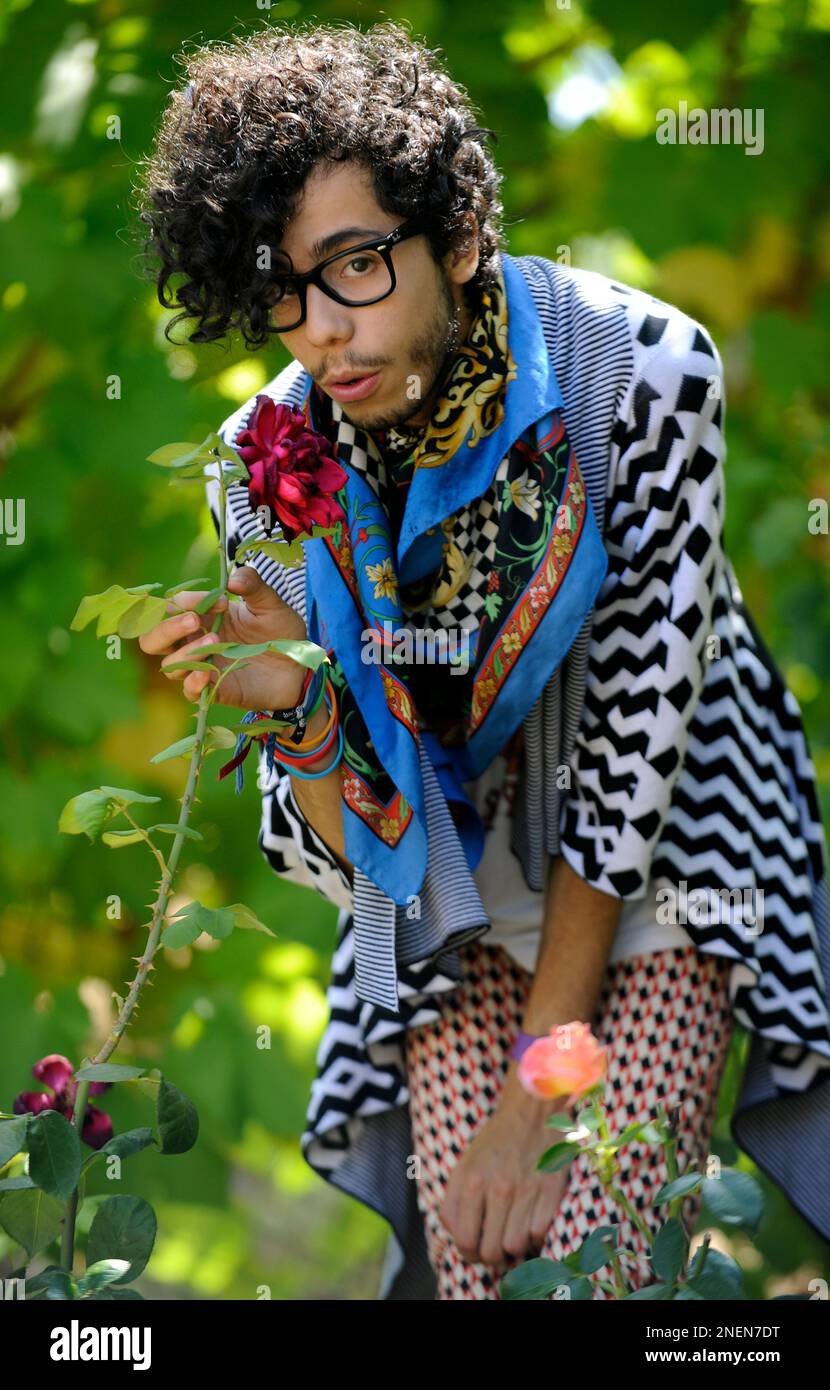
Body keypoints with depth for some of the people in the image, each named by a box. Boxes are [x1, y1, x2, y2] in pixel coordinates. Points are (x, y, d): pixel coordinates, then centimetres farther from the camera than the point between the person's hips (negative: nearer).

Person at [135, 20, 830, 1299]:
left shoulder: (640, 369, -23)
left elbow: (634, 748, -19)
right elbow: (351, 855, -9)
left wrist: (540, 1088, -18)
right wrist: (296, 706, -32)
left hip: (661, 852, -2)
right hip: (453, 889, 3)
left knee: (584, 1255, -19)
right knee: (476, 1265, -12)